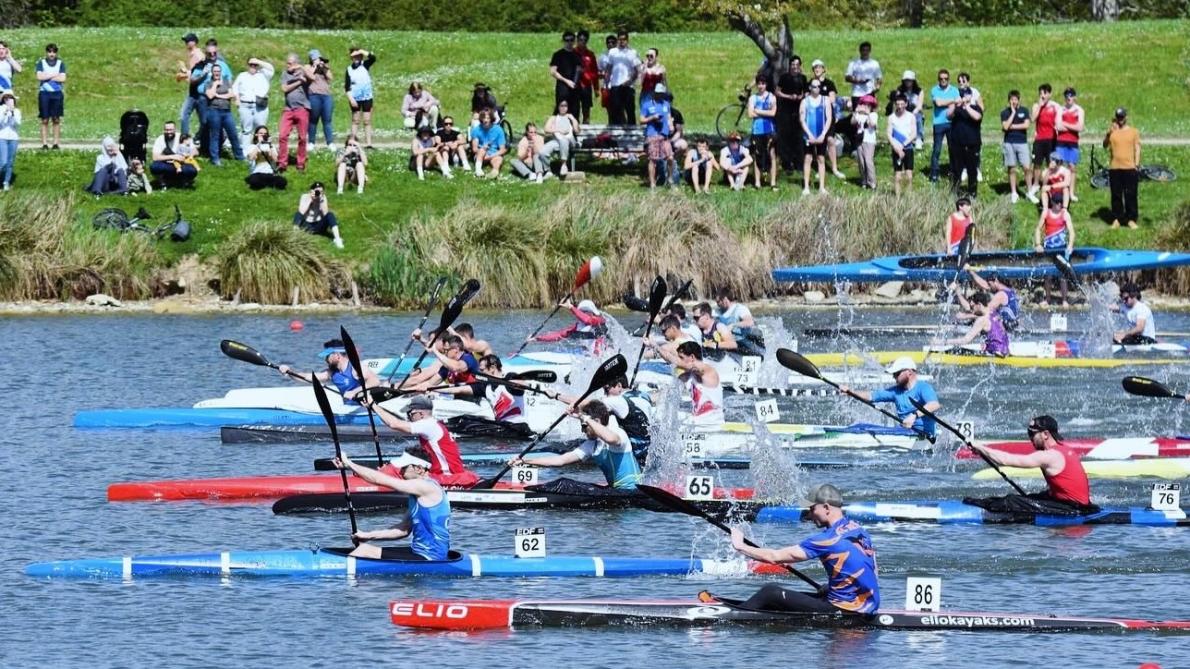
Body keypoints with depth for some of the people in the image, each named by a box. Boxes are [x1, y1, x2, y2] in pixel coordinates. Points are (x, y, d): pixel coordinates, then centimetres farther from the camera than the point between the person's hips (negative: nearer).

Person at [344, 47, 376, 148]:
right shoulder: (349, 69, 0)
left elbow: (372, 58, -16)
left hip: (367, 97, 1)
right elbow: (347, 87, -2)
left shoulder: (365, 65, 3)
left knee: (367, 121, 0)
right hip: (355, 98, -1)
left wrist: (361, 52, -14)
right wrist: (351, 98, -12)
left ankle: (368, 143, 0)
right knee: (356, 120, 3)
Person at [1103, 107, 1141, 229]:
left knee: (1130, 195, -1)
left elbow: (1137, 148, 6)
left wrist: (1137, 163, -4)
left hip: (1130, 168, -1)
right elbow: (1105, 145, 1)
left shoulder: (1133, 132, 6)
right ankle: (1116, 219, 11)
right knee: (1116, 195, 4)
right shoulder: (1112, 131, 8)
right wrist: (1108, 134, -14)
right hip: (1114, 168, 1)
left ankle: (1131, 220, 4)